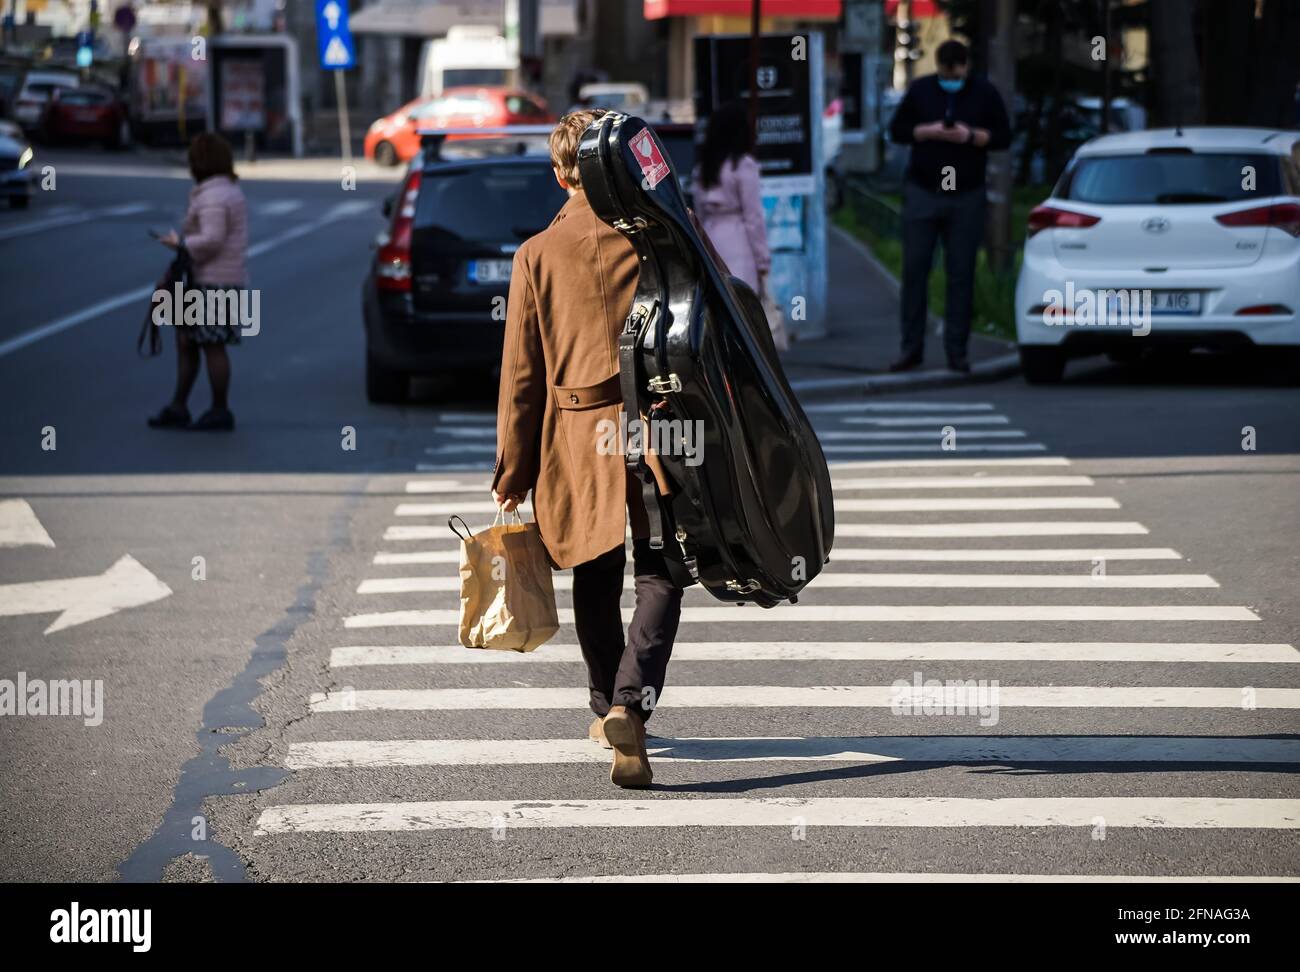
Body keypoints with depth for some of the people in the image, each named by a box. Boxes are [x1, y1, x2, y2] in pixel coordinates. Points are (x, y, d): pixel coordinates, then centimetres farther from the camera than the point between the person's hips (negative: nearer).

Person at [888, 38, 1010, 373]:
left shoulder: (985, 94, 3)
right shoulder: (920, 90, 4)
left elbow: (1003, 136, 2)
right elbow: (897, 129, 5)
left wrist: (971, 136, -14)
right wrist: (928, 132, -12)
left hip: (966, 197, -1)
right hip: (922, 192, 1)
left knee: (961, 273, 0)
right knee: (914, 269, -1)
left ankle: (956, 350, 5)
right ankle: (912, 347, 5)